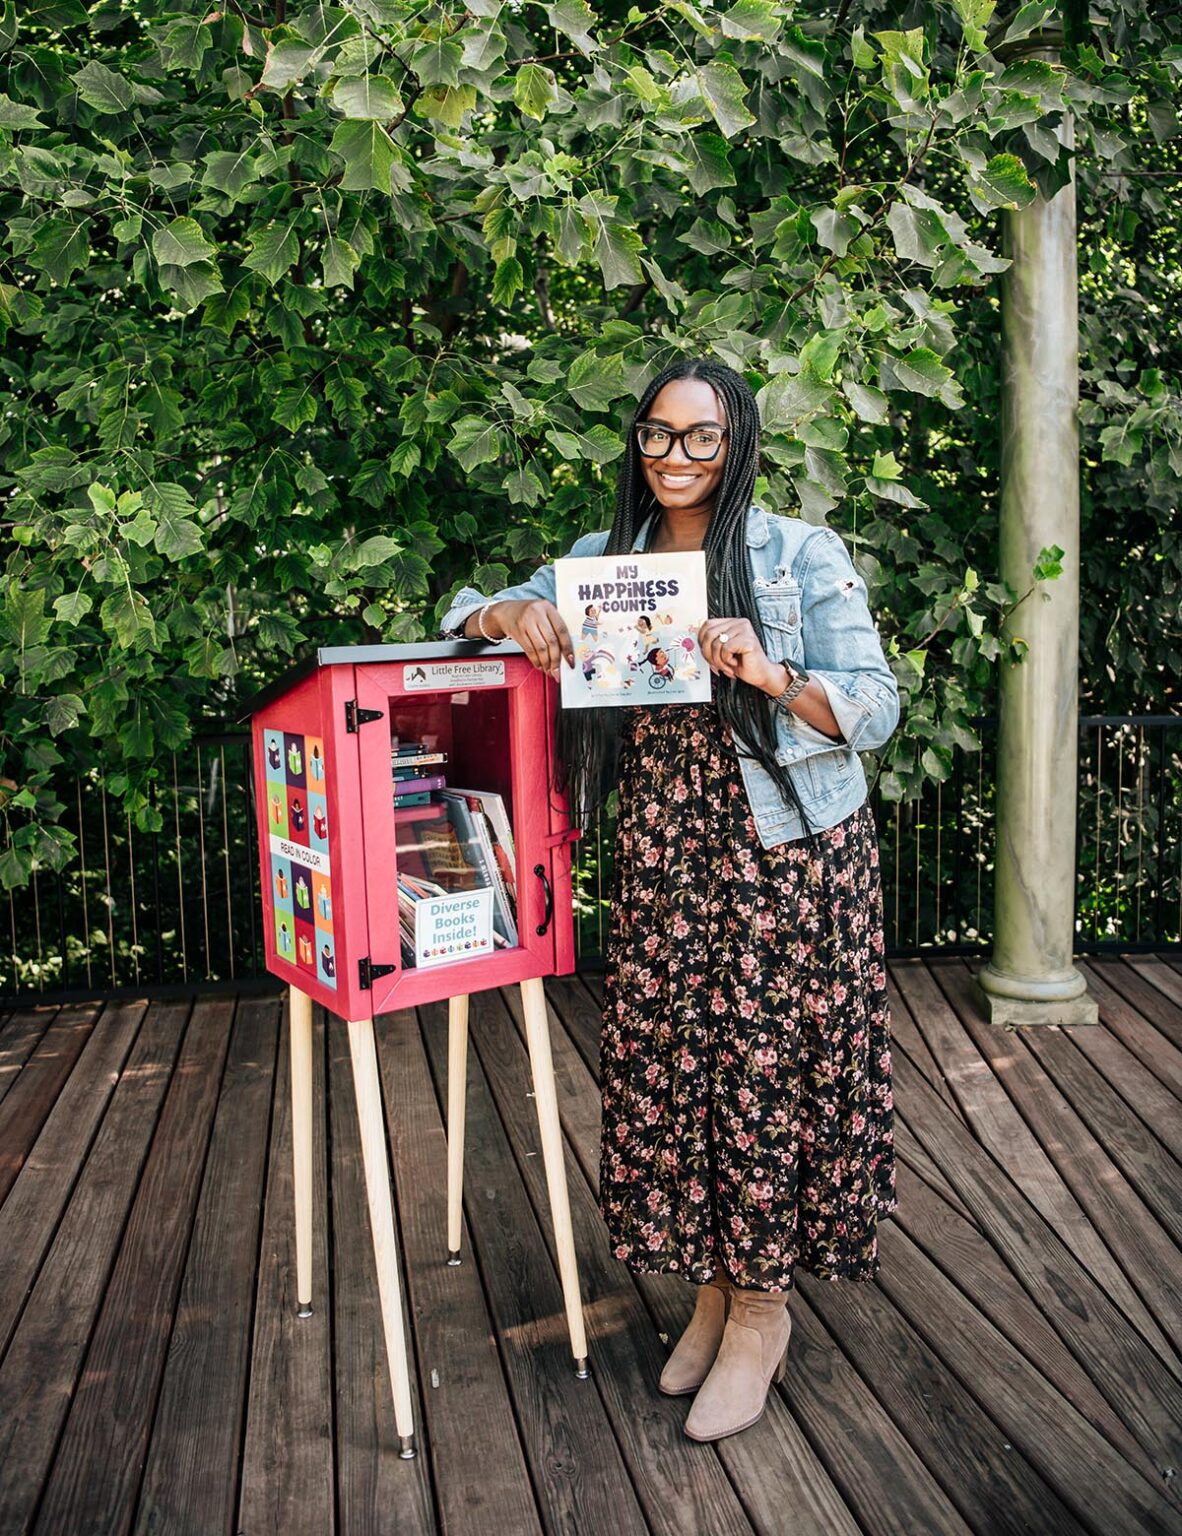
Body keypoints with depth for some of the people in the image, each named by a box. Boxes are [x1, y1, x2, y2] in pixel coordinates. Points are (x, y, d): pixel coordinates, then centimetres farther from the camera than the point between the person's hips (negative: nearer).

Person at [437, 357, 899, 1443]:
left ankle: (761, 1312, 21)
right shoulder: (606, 559, 8)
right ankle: (714, 1287, 30)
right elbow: (471, 611, 11)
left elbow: (876, 708, -7)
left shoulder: (803, 556, -4)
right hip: (661, 860, 4)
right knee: (671, 1067, 8)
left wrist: (770, 674, -26)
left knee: (769, 1068, 1)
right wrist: (512, 614, -13)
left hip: (791, 856, -4)